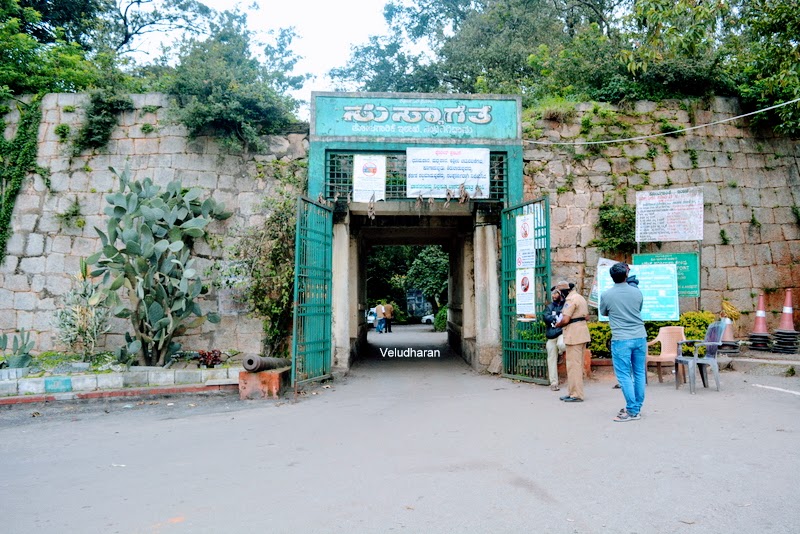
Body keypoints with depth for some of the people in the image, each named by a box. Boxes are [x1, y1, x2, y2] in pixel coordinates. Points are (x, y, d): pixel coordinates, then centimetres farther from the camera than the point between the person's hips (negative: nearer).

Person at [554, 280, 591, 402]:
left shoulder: (570, 299, -14)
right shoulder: (581, 298, 18)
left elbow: (565, 320, -20)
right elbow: (585, 316, 22)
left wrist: (558, 325, -2)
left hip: (574, 335, -10)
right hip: (582, 333, 10)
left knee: (573, 365, -6)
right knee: (578, 364, 14)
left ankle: (576, 395, -3)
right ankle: (574, 392, 20)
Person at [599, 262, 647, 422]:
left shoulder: (606, 295, -7)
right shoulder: (637, 292, 1)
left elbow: (603, 312, 11)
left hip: (621, 340, -4)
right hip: (640, 337, 4)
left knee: (624, 375, 0)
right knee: (639, 373, 11)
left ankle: (632, 411, 0)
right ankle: (637, 407, 19)